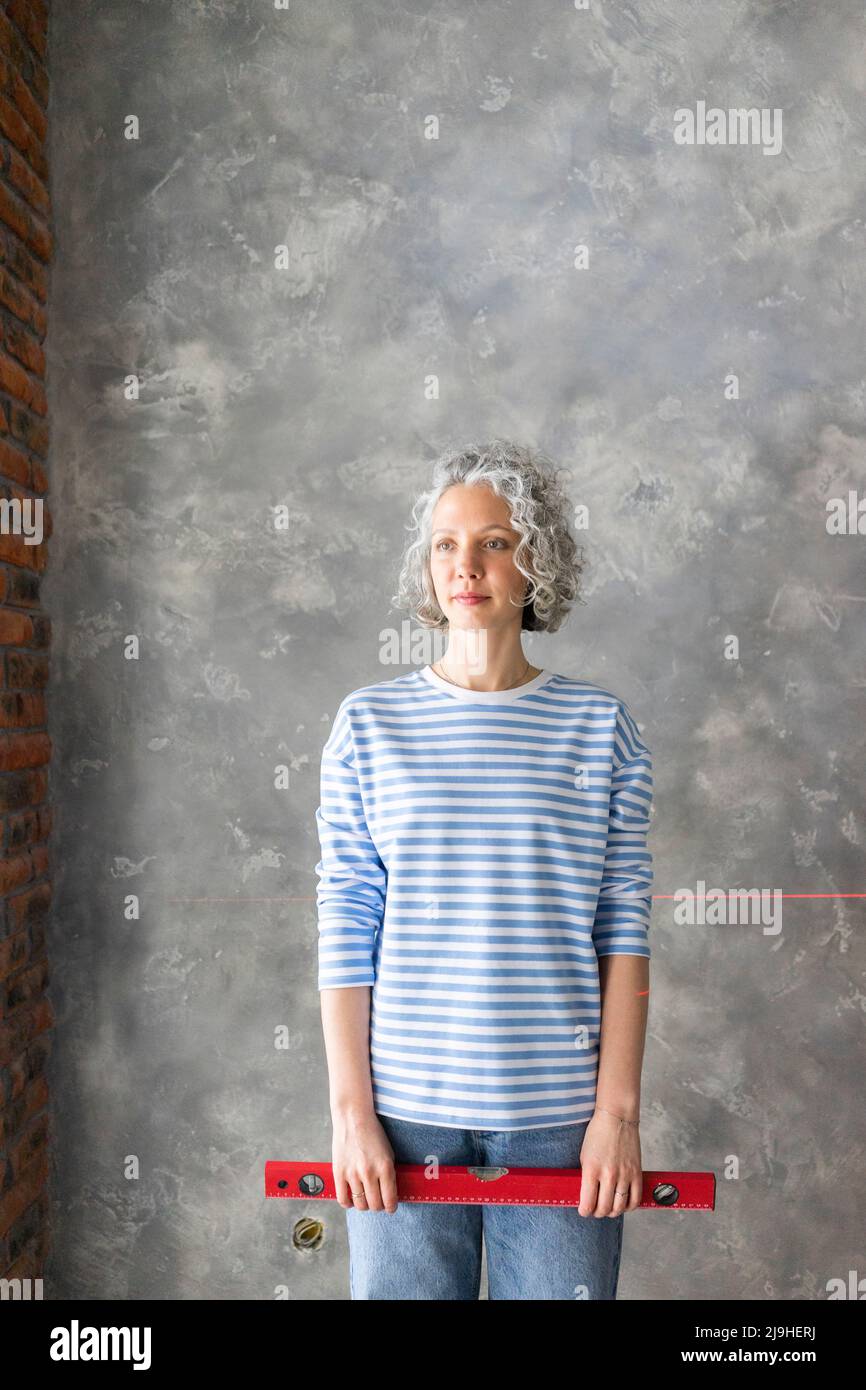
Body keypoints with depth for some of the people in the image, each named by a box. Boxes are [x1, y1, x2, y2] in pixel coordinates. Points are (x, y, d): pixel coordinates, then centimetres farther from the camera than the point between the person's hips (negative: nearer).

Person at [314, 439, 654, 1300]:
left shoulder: (600, 727, 1)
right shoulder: (369, 724, 1)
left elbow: (624, 930, 0)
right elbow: (345, 931, -1)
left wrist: (619, 1108, -4)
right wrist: (351, 1112, -4)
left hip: (560, 1114, 0)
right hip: (407, 1106, 0)